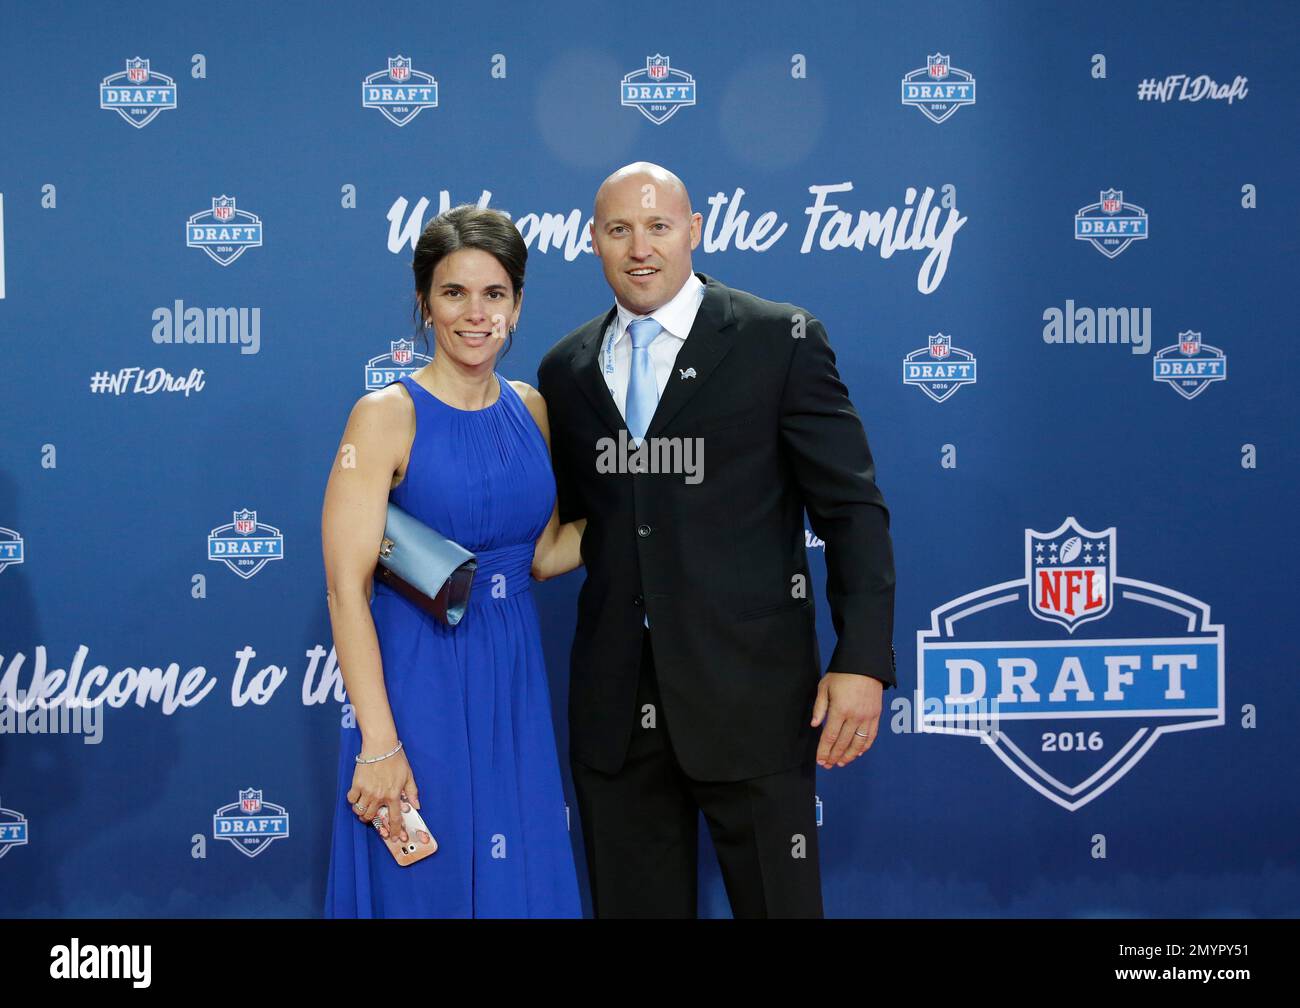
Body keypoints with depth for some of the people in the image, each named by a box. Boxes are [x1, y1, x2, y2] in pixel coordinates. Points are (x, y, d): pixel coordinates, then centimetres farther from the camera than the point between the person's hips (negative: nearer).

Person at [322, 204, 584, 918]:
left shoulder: (530, 410, 5)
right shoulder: (387, 415, -12)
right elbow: (346, 585, -17)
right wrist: (378, 743, -20)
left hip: (512, 679, 5)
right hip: (419, 680, -5)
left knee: (518, 880, 13)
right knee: (423, 883, 7)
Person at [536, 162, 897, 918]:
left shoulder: (781, 340, -2)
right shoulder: (566, 368, 11)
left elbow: (851, 508, -4)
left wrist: (863, 661, -12)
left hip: (747, 690, -4)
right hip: (615, 704, 4)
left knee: (778, 901, 3)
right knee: (633, 904, 10)